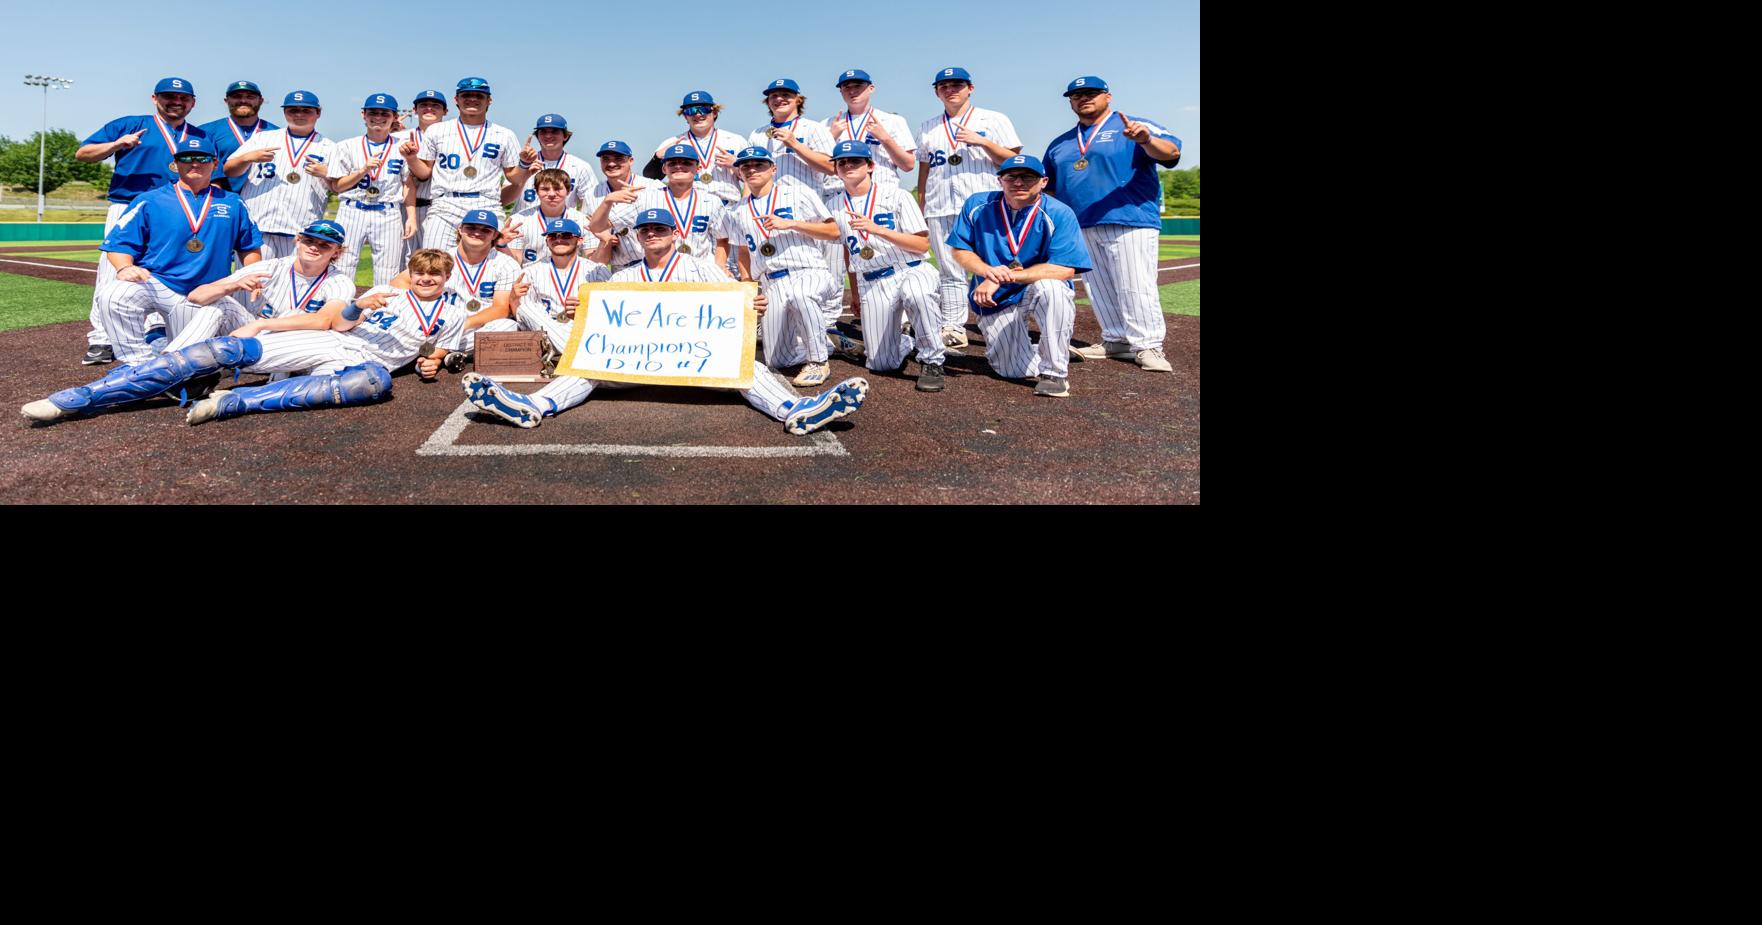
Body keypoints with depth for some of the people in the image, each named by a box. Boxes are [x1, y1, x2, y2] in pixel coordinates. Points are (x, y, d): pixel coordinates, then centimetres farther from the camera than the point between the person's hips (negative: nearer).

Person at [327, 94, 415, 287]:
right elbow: (336, 186, 4)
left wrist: (411, 217, -2)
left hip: (389, 215, 0)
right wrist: (363, 170, -10)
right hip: (352, 212, 1)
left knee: (387, 278, -1)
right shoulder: (347, 146, 8)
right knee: (341, 271, -3)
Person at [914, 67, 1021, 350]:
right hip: (940, 210, 3)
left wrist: (983, 142, -10)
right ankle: (952, 329, 6)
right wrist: (920, 208, 15)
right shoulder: (928, 128, 20)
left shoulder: (993, 121, 9)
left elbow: (1013, 160, 2)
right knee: (949, 272, 2)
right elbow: (924, 168, 21)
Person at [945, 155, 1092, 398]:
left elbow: (1065, 269, -25)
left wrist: (1004, 277, -29)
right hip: (995, 300, 2)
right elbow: (960, 251, -1)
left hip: (1036, 292, -2)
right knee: (1015, 371, -6)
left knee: (1049, 287, -38)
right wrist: (987, 270, -24)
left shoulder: (1059, 214, -16)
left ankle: (1055, 371, -24)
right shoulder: (977, 205, -5)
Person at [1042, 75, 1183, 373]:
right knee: (1099, 290, 8)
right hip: (1082, 229, 6)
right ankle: (1116, 342, 17)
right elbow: (1049, 187, 24)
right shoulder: (1060, 144, 20)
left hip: (1130, 222, -6)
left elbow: (1170, 153, -12)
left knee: (1136, 287, -11)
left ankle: (1147, 346, -7)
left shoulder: (1135, 127, 3)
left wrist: (1146, 140, -33)